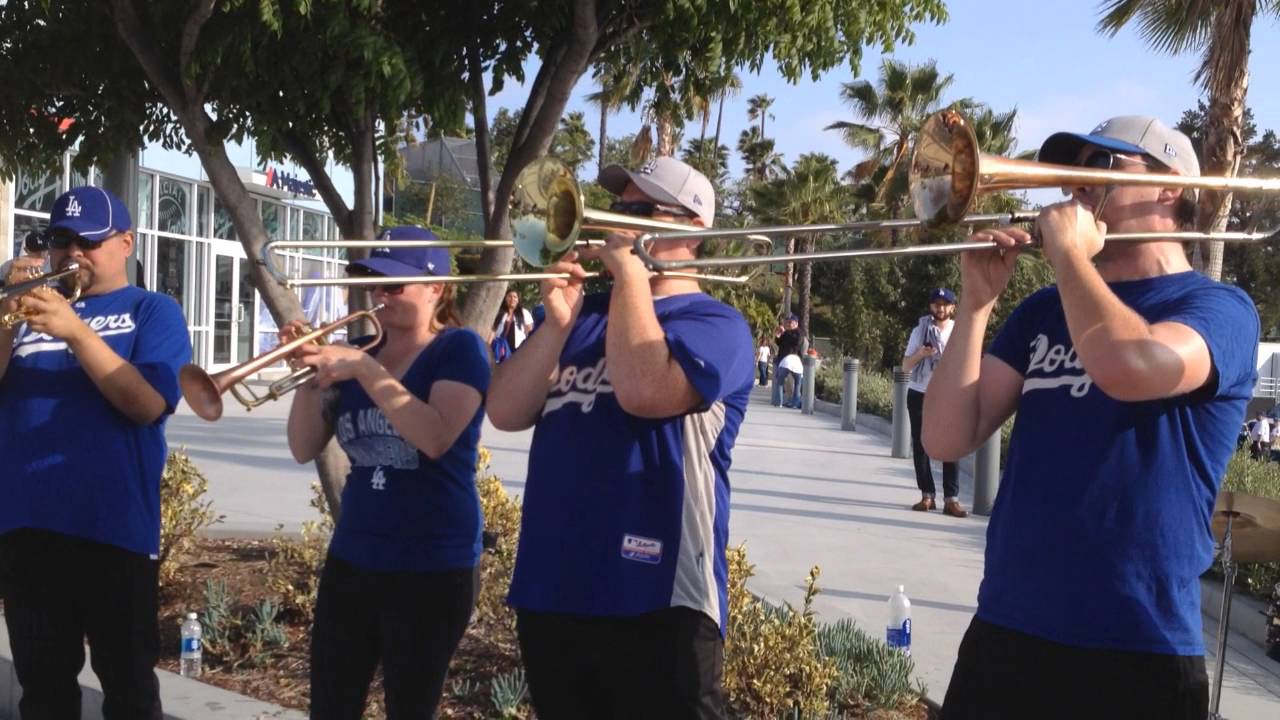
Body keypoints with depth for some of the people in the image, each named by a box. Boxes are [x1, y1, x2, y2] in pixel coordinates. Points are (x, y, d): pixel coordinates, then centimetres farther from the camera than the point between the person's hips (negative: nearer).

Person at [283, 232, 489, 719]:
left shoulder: (459, 349, -7)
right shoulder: (354, 352, 9)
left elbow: (435, 438, -23)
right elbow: (305, 450, 5)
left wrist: (365, 368, -24)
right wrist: (309, 376, -10)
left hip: (432, 568, -5)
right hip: (351, 558, 5)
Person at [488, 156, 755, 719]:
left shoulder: (715, 324, -4)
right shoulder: (583, 311, 14)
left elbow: (643, 391, -25)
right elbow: (505, 414, 5)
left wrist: (629, 272, -13)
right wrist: (556, 323, -8)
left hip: (655, 600, -6)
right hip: (548, 591, 7)